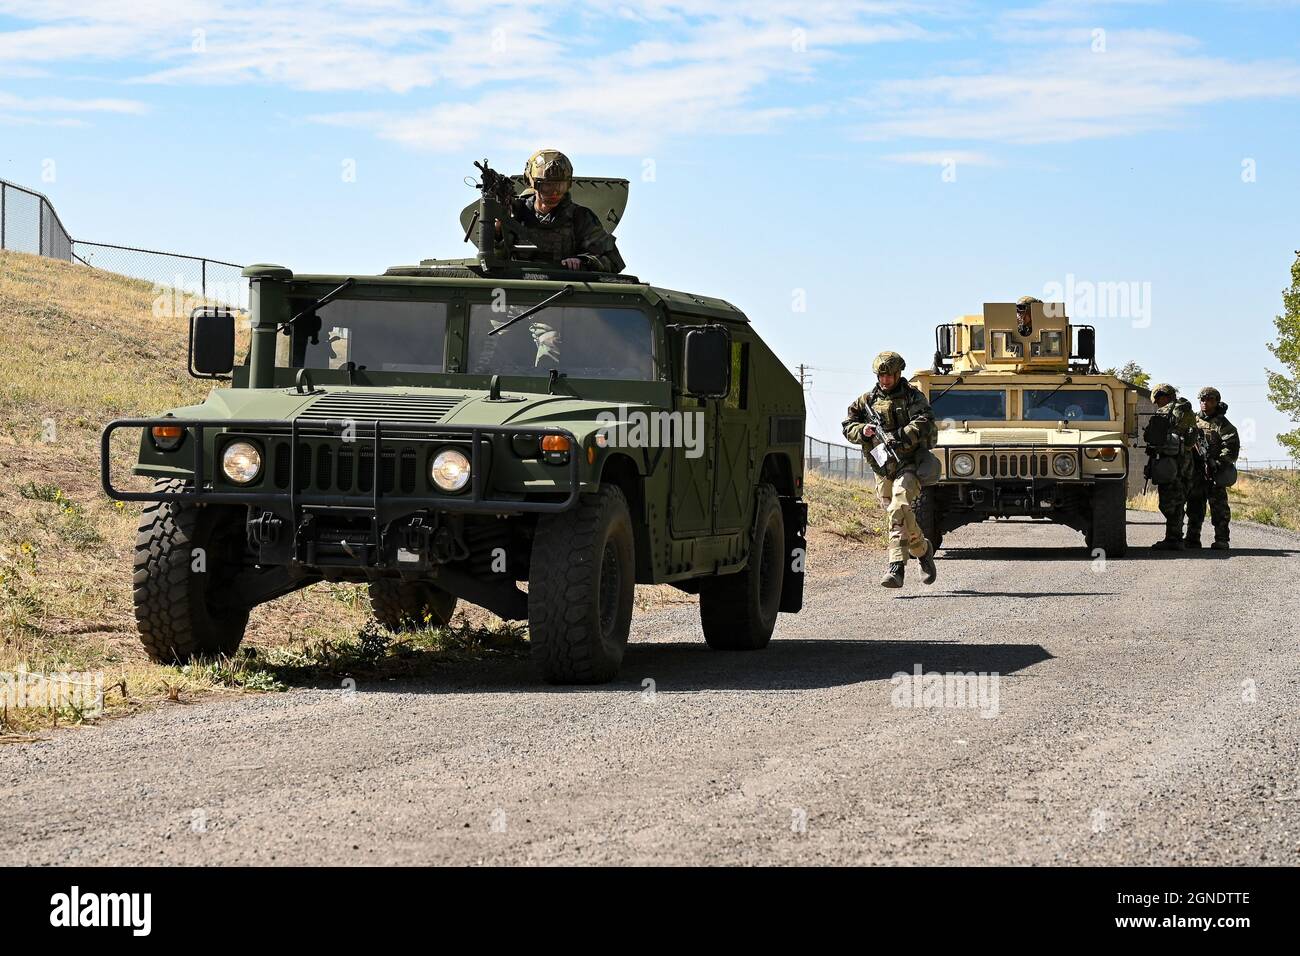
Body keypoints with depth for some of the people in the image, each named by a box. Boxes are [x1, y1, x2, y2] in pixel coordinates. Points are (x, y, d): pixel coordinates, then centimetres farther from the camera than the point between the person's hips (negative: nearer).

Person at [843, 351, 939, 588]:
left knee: (899, 509, -23)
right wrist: (862, 430, -9)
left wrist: (899, 436, -27)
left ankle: (896, 567, -28)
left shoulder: (912, 395, -1)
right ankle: (923, 549, 32)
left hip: (909, 464, -6)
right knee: (900, 515, 9)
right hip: (883, 469, 6)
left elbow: (925, 422, -15)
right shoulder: (868, 400, 12)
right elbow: (848, 426, 13)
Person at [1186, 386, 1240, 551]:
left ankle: (1221, 540, -5)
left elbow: (1232, 445, -11)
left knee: (1218, 505, -6)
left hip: (1215, 471, -6)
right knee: (1194, 503, 8)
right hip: (1197, 471, 6)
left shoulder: (1221, 423, -3)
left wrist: (1220, 463, -19)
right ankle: (1192, 538, 15)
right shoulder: (1195, 420, 14)